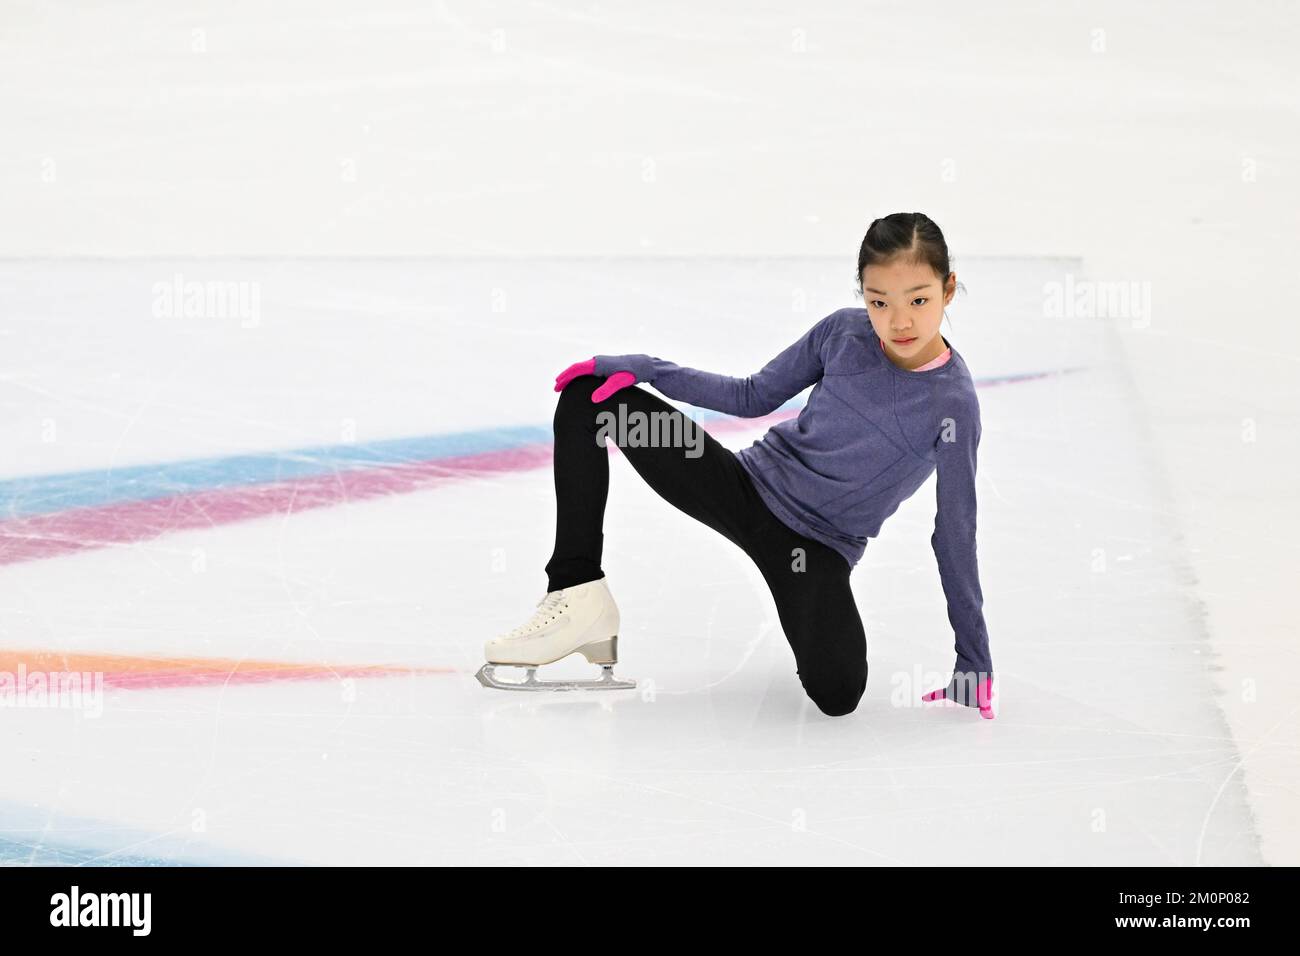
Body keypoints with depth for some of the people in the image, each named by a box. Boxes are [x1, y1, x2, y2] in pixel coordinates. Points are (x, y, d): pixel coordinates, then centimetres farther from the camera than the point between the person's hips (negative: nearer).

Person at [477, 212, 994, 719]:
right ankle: (576, 594, -9)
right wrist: (644, 369, -3)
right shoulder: (843, 332, -8)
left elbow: (954, 535, -11)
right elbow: (754, 397, 6)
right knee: (586, 395, -7)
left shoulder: (952, 402, -18)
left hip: (815, 546, -4)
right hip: (751, 484, 4)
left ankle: (819, 624, 6)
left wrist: (974, 660, -8)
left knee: (837, 690, -33)